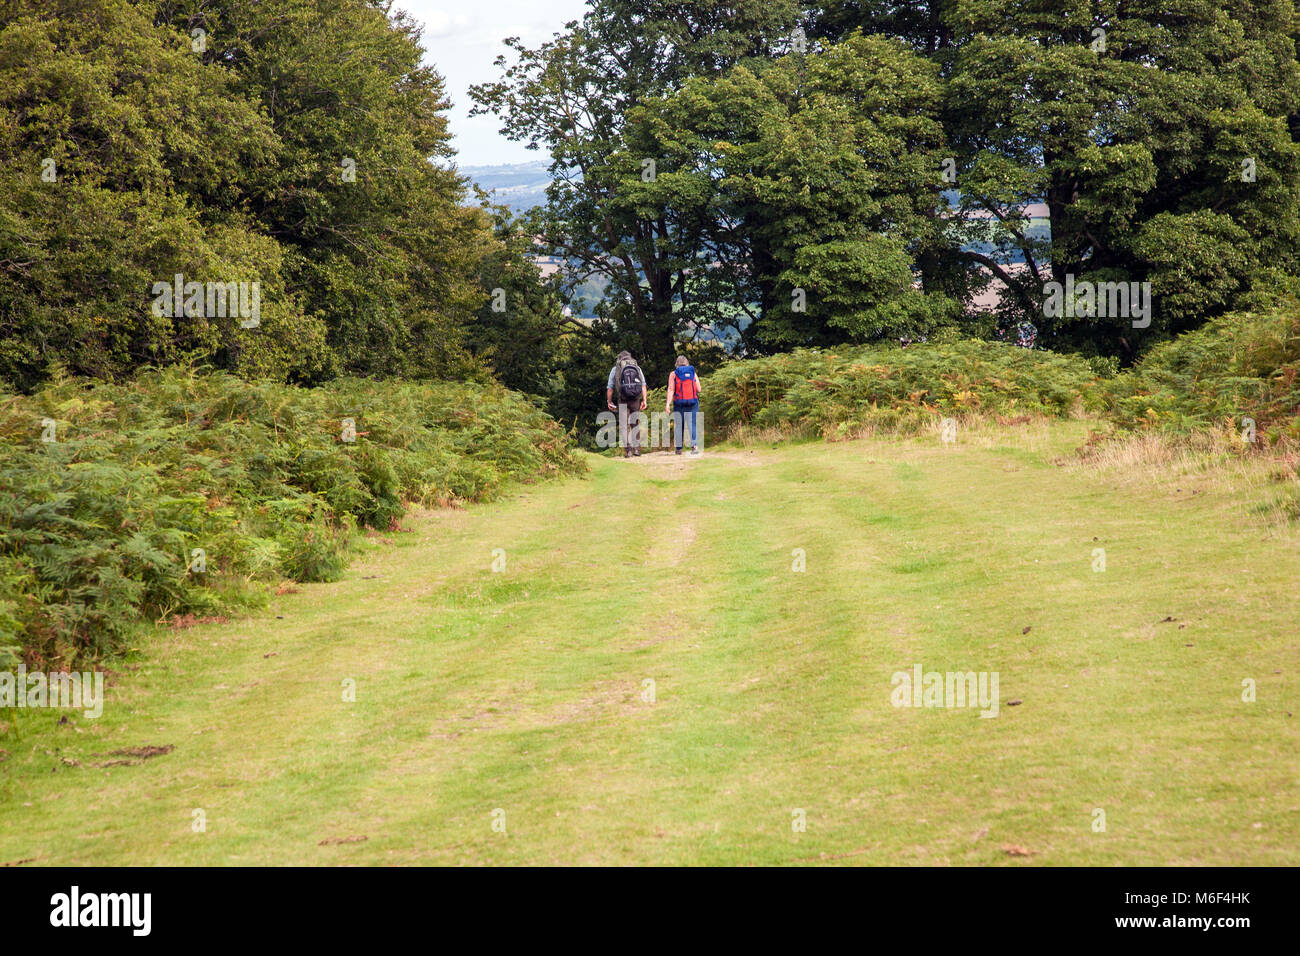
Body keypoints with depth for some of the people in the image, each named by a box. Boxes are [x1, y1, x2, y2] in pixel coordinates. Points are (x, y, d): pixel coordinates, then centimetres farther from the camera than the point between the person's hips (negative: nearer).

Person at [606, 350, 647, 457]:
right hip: (636, 400, 2)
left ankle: (627, 450, -7)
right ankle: (636, 448, 8)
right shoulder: (637, 368, 12)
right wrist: (644, 400, 0)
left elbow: (610, 388, 6)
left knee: (624, 425, 1)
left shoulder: (615, 369, 8)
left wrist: (609, 401, 15)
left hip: (623, 400, -2)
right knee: (635, 424, 13)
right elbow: (643, 385, 3)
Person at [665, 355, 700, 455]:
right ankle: (695, 445, -24)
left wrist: (668, 404, -9)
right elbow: (698, 389, 6)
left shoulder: (673, 374, 4)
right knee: (693, 424, -4)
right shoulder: (693, 373, 9)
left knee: (679, 425, 8)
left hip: (679, 403, -1)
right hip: (693, 402, 1)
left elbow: (671, 389, -5)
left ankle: (679, 448, 10)